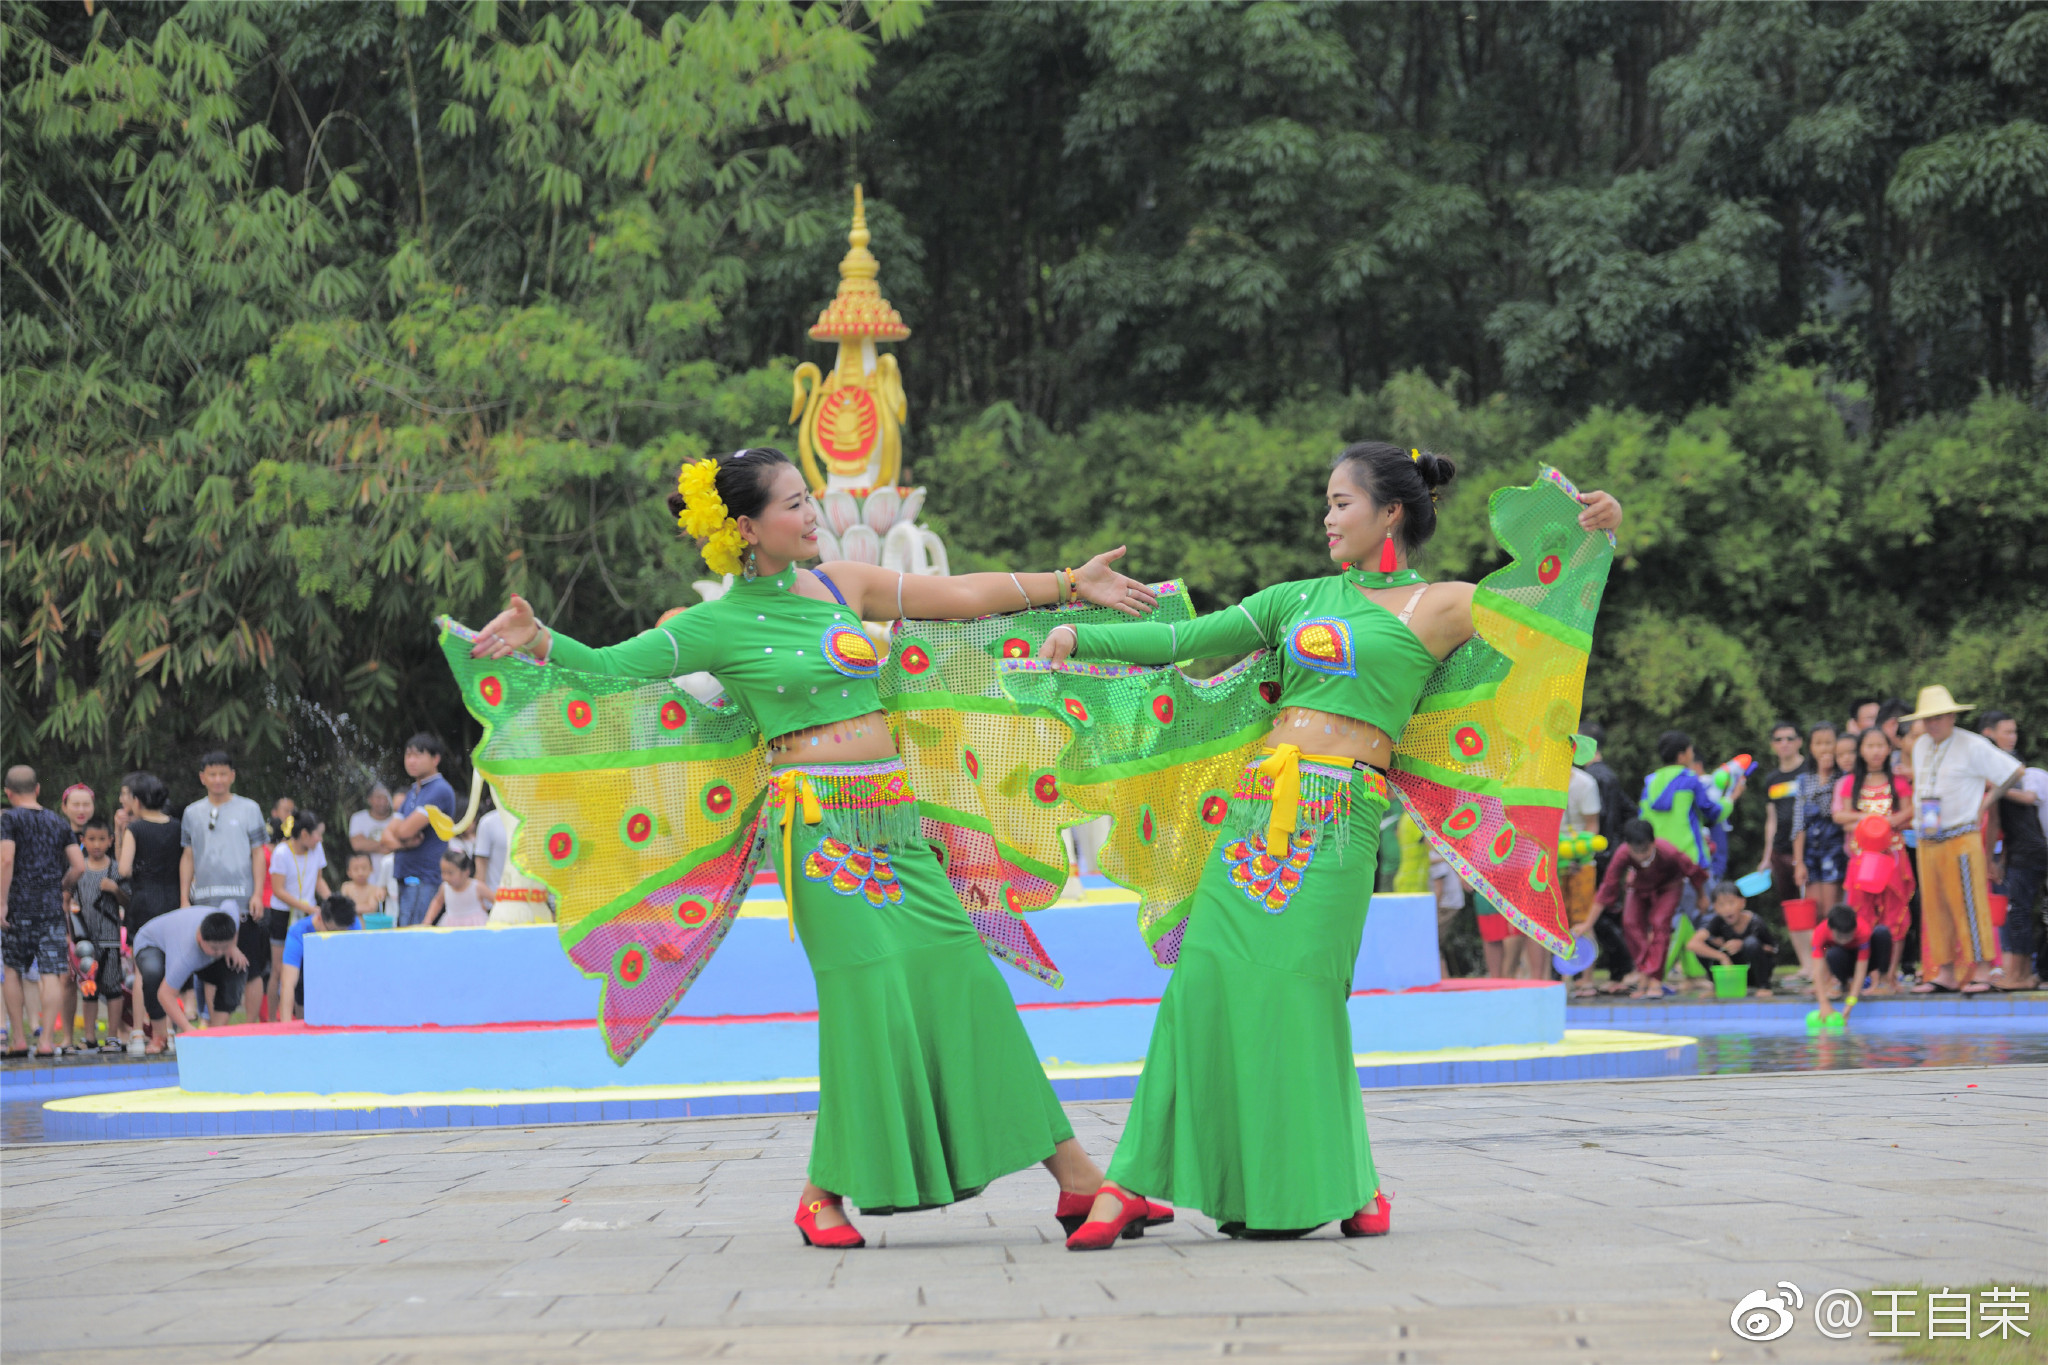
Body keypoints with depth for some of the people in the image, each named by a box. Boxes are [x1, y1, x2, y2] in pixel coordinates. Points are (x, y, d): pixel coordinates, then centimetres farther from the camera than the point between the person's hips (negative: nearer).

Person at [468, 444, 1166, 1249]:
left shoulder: (841, 586, 12)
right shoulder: (717, 626, -2)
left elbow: (962, 595, 18)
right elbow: (608, 666, -9)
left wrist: (1071, 583, 20)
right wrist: (538, 640, -27)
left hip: (891, 816, 5)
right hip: (818, 820, -5)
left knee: (965, 979, 4)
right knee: (868, 991, -12)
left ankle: (1075, 1178, 8)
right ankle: (823, 1195, 3)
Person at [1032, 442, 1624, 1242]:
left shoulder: (1436, 607, 6)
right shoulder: (1301, 600, 19)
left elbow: (1546, 594, 3)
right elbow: (1186, 641, 18)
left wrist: (1595, 535, -14)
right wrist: (1083, 639, 11)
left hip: (1337, 815, -4)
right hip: (1259, 806, 4)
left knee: (1301, 984, -10)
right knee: (1209, 978, -4)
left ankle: (1349, 1184, 7)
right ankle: (1134, 1182, -1)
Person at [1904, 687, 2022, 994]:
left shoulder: (1972, 746, -6)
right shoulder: (1921, 746, 14)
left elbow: (2014, 772, -3)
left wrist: (1985, 803, -1)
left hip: (1961, 838, -7)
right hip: (1927, 840, 7)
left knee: (1969, 905, -7)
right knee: (1935, 908, 6)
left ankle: (1981, 971, -5)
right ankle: (1945, 973, 11)